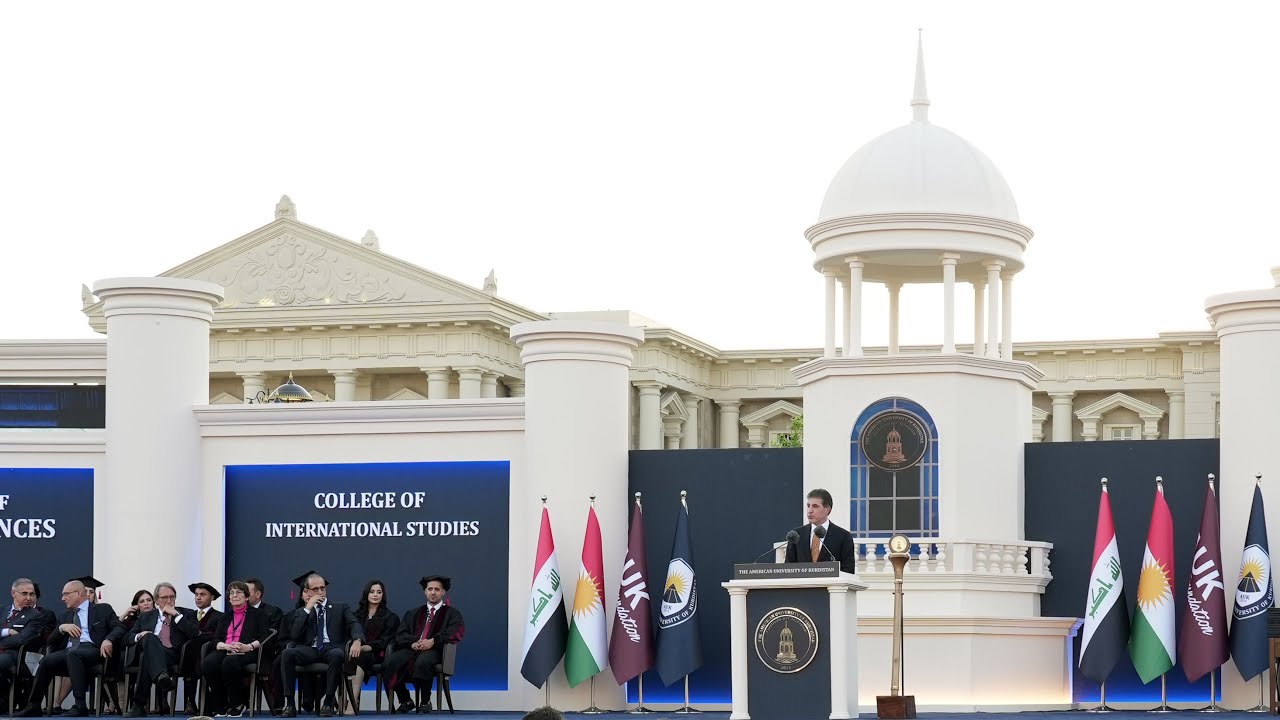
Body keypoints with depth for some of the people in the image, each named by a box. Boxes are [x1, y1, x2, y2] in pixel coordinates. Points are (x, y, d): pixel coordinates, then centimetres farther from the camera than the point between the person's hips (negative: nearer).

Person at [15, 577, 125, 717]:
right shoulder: (66, 616, 28)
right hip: (68, 651, 5)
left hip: (92, 649, -5)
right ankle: (33, 707, -22)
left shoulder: (102, 609, 15)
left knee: (73, 654, -38)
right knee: (46, 660, -26)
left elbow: (119, 628, 3)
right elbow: (51, 641, 22)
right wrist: (61, 628, 2)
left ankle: (80, 705, -42)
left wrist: (108, 640, -18)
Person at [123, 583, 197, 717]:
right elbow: (127, 638, 22)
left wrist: (176, 614, 0)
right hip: (148, 650, 2)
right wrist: (139, 636, -2)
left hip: (173, 655, -2)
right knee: (149, 637, -36)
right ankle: (162, 676, -59)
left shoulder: (186, 614, 20)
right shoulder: (145, 616, 28)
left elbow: (195, 633, 1)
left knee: (146, 657, -36)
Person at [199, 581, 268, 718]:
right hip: (224, 651, 4)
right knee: (207, 663, -32)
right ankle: (220, 706, -22)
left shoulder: (258, 614, 16)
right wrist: (226, 646, -9)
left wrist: (248, 646, -18)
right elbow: (215, 640, 15)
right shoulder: (225, 617, 28)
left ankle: (237, 705, -23)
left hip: (247, 653, -4)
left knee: (230, 662, -40)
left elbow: (264, 637, 2)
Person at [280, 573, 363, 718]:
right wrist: (308, 608, 1)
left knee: (337, 655, -39)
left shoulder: (341, 608, 19)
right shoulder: (301, 613, 21)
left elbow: (354, 625, 3)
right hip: (309, 650, 2)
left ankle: (328, 703, -31)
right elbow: (294, 635, 4)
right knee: (287, 653, -30)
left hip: (331, 648, -1)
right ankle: (289, 704, -28)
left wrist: (357, 640, -21)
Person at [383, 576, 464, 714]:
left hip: (434, 651, -4)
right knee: (390, 663, -28)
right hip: (412, 649, 4)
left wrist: (433, 641, -17)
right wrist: (413, 643, -10)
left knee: (423, 662, -40)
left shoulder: (451, 613, 16)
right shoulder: (413, 614, 28)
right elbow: (401, 634, 15)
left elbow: (458, 631, -4)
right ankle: (405, 701, -10)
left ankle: (426, 702, -21)